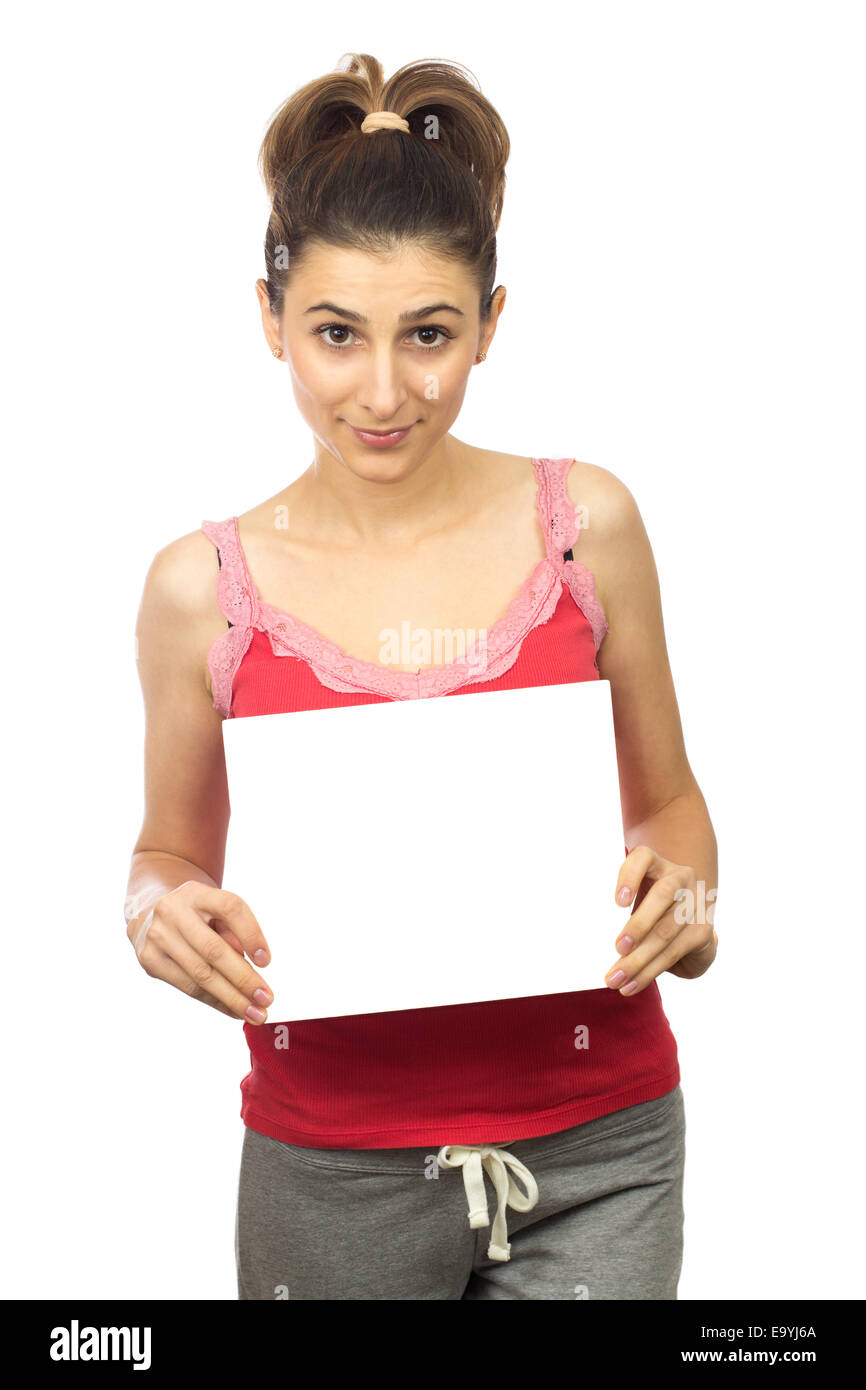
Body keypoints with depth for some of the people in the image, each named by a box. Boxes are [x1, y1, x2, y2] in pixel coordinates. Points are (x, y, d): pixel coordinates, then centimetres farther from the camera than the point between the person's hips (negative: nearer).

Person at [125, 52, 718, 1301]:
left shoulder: (587, 524, -4)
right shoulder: (202, 588, -6)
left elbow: (670, 799, 8)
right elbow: (173, 849, 9)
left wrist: (683, 898, -12)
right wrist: (160, 915, -12)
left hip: (596, 1149, 0)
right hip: (333, 1166, 0)